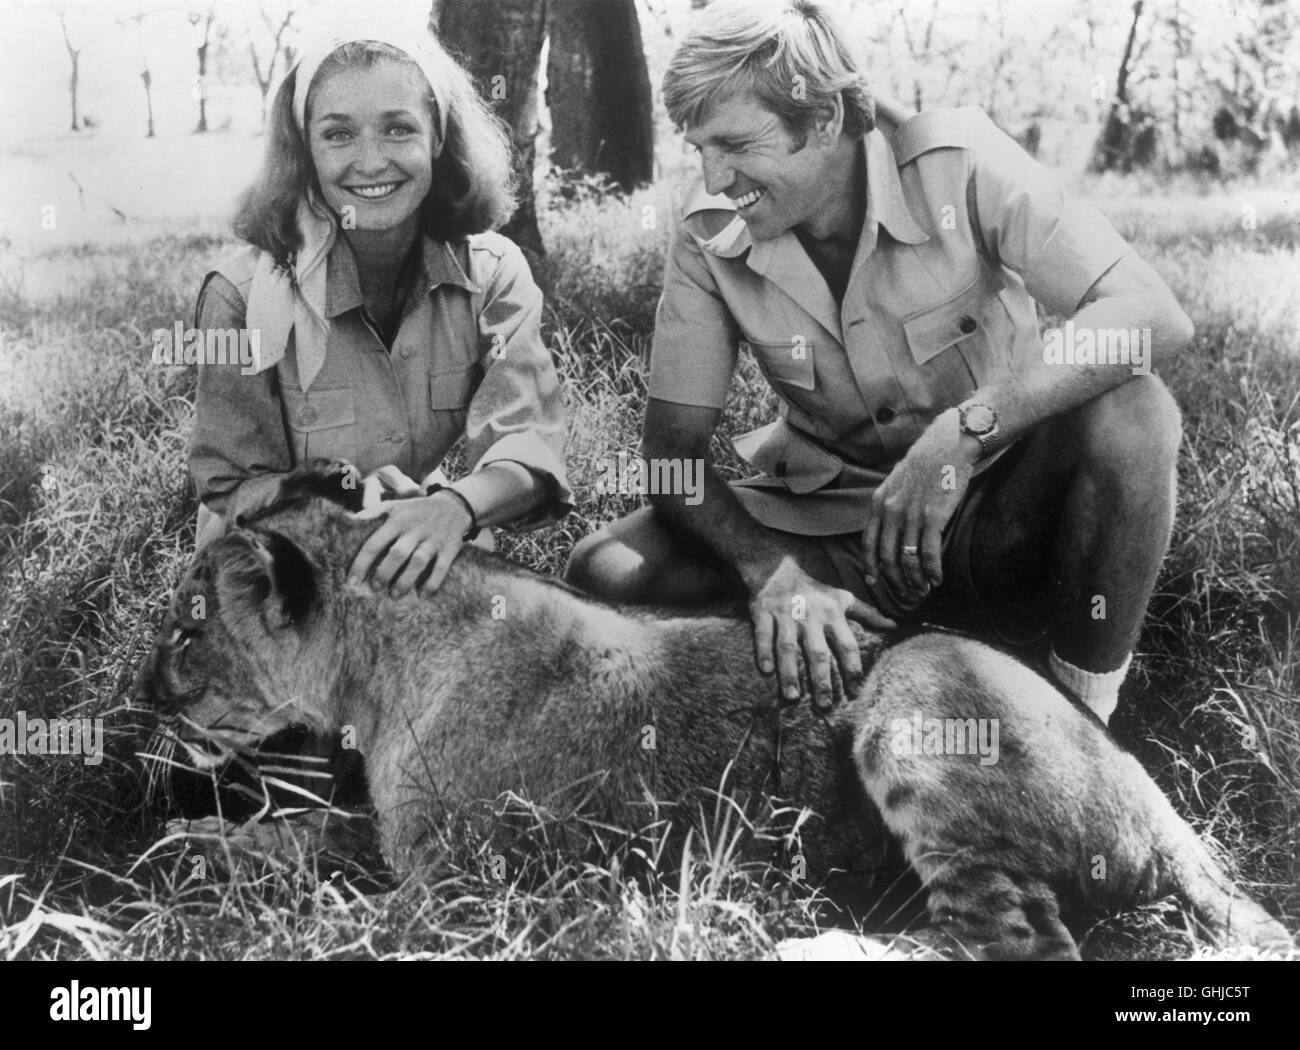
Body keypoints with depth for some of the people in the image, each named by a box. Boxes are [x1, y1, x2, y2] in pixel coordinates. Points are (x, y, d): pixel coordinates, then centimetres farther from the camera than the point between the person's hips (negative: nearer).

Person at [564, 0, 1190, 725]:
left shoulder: (956, 163, -17)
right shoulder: (707, 228, -9)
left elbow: (1156, 315, -27)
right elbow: (673, 446, -8)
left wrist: (964, 430, -39)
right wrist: (771, 571, -27)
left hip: (999, 522, -2)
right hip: (834, 528, 2)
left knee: (1129, 412, -32)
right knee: (605, 571, -19)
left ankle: (1083, 718, -13)